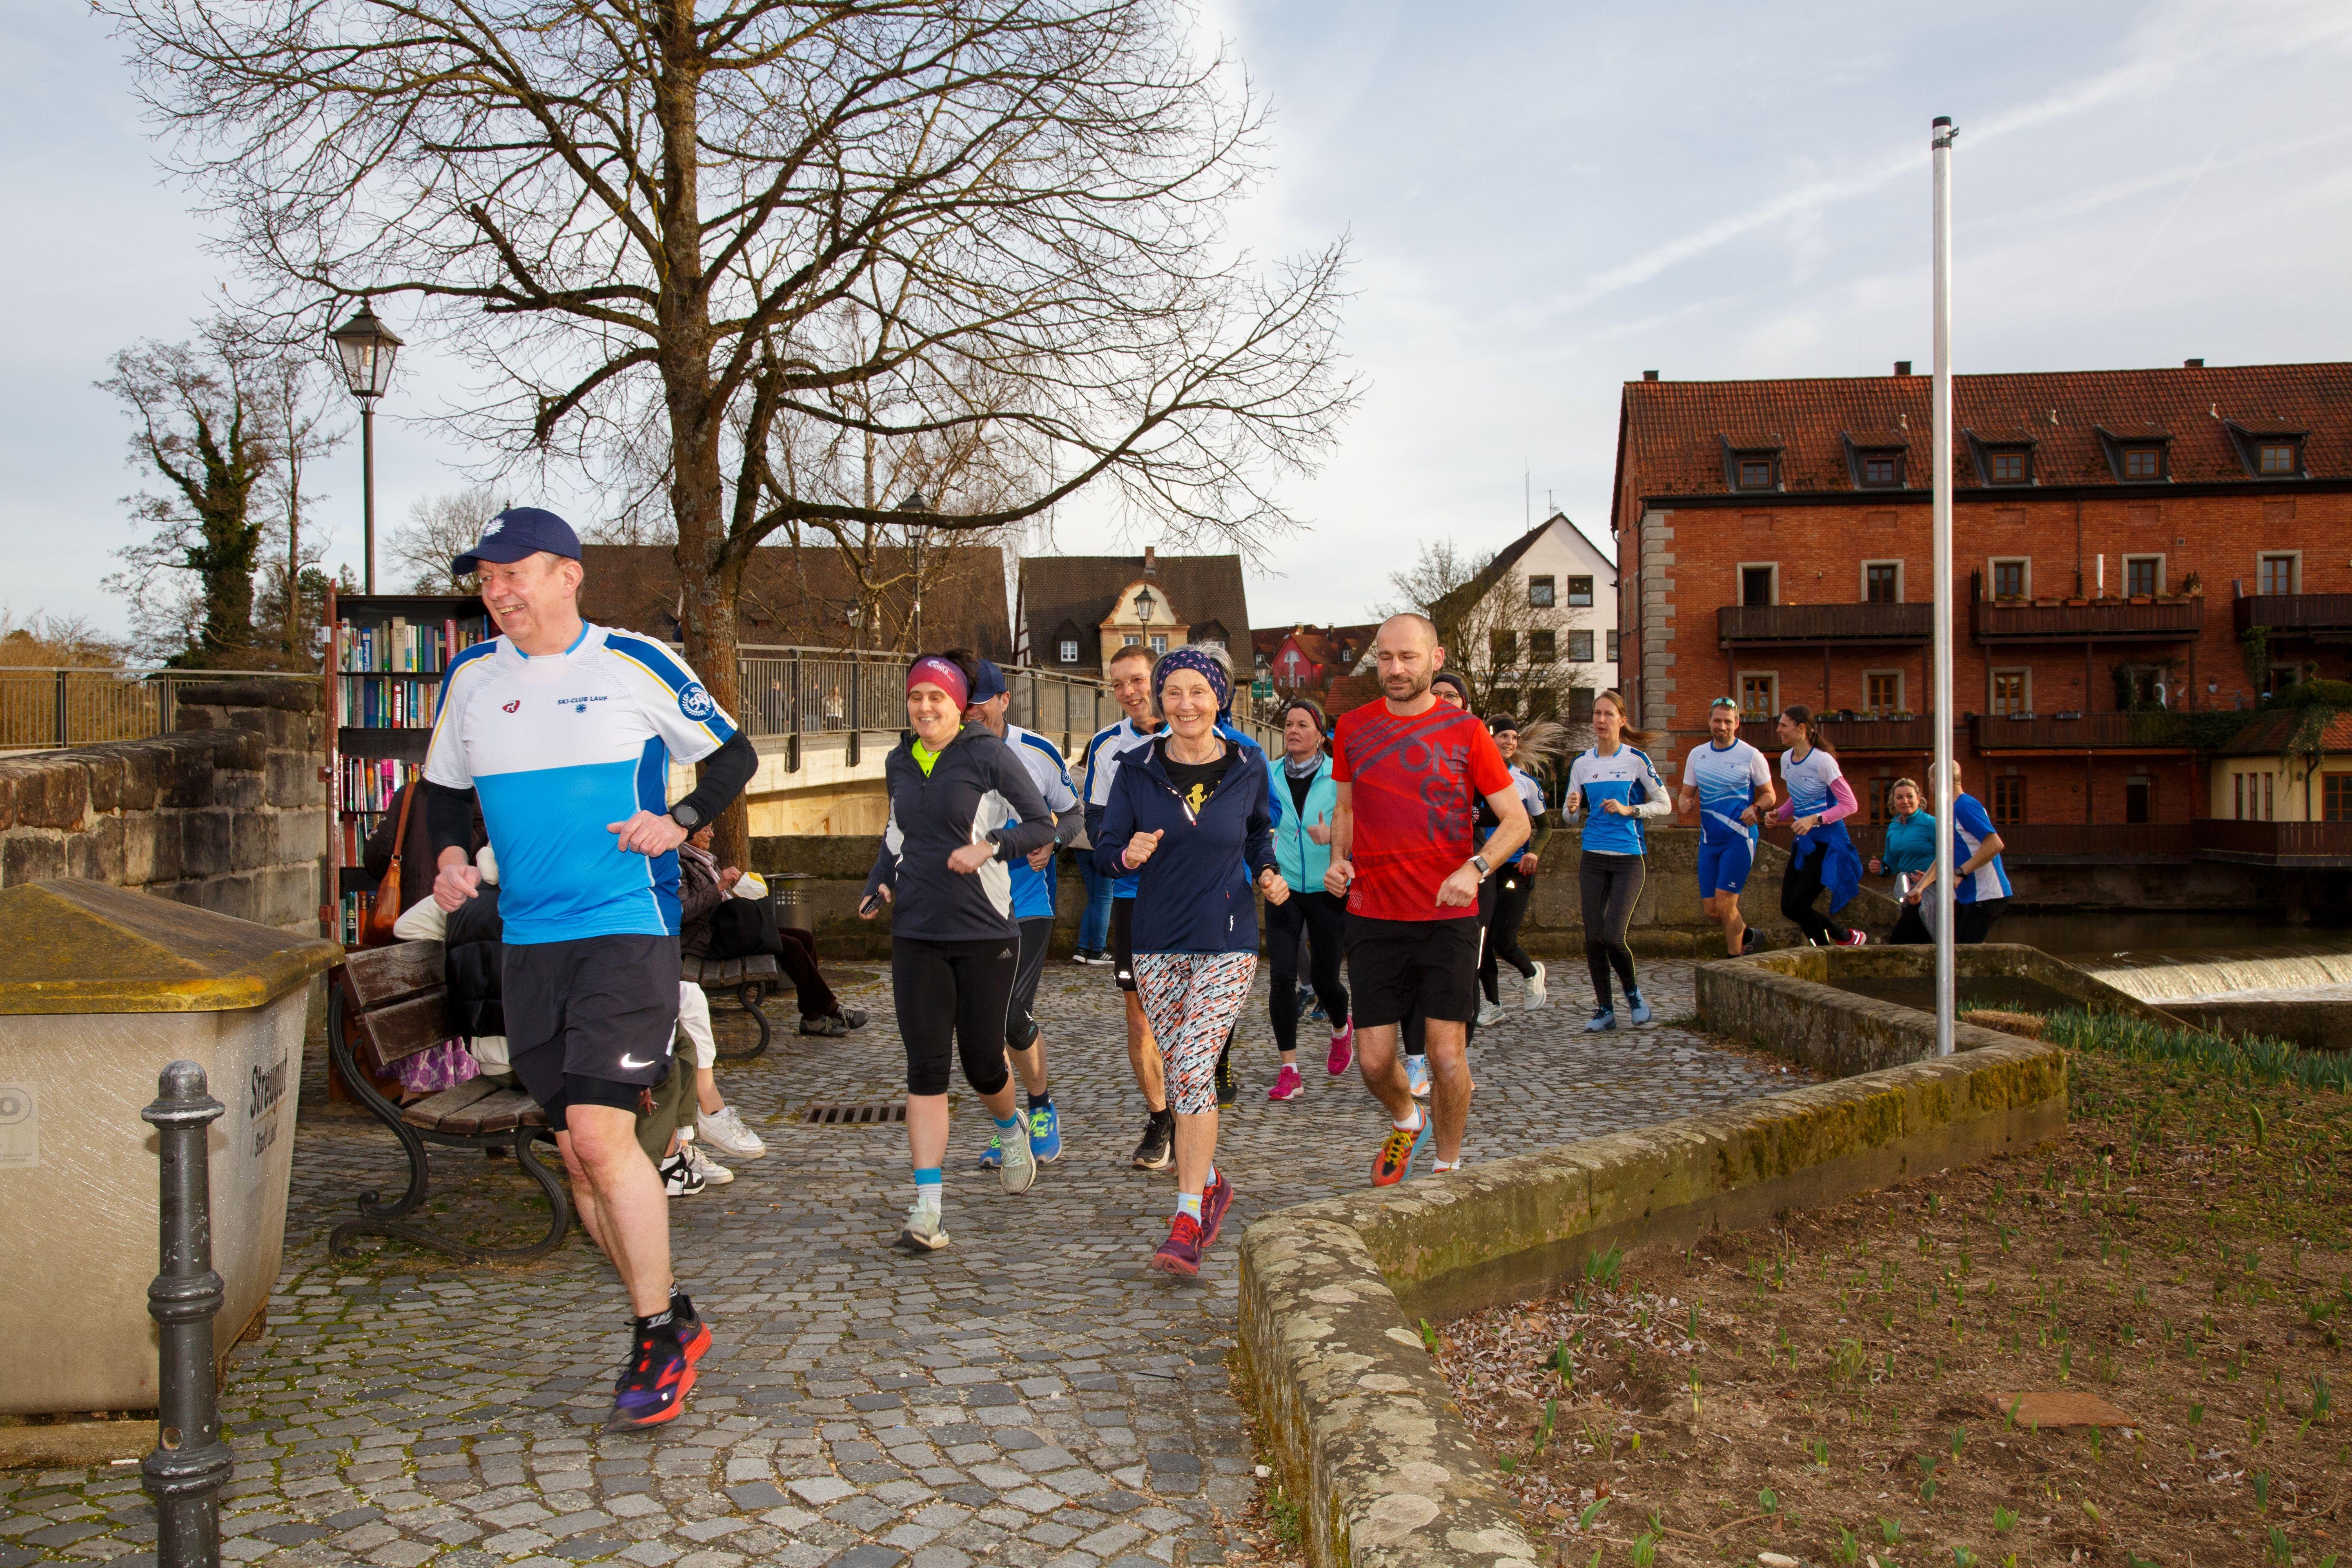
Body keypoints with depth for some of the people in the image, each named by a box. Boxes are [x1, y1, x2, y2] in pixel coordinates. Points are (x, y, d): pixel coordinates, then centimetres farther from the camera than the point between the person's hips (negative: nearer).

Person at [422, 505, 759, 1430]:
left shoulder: (637, 665, -3)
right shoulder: (471, 679, 9)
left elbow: (733, 756, 6)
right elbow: (446, 788, 23)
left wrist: (680, 821, -10)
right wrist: (449, 854, 4)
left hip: (629, 928, -5)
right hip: (528, 940, 5)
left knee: (599, 1131, -15)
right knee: (575, 1149, 8)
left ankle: (658, 1335, 2)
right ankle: (671, 1322, 24)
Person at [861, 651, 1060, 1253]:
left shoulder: (987, 754, -5)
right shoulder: (899, 763, 11)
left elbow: (1043, 825, -5)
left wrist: (990, 846, -20)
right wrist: (878, 883, 11)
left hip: (985, 933, -3)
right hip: (916, 935, 4)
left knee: (982, 1062, 6)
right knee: (925, 1069, -4)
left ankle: (1012, 1131, 42)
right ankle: (927, 1212, -4)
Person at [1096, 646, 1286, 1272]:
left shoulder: (1248, 769, -1)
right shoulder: (1137, 769, -2)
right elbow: (1106, 849, 1)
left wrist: (1267, 873, 1)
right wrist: (1130, 854, -21)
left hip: (1228, 943, -2)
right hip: (1158, 944, 2)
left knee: (1194, 1067, -14)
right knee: (1183, 1074, 12)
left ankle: (1187, 1220, -7)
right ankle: (1210, 1183, 36)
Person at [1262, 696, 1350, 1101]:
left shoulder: (1338, 776, -5)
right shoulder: (1270, 774, 3)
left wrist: (1333, 835, -26)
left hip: (1327, 889, -2)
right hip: (1283, 887, 2)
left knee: (1325, 979, 6)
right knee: (1282, 976, -9)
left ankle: (1341, 1028, 42)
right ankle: (1289, 1071, -1)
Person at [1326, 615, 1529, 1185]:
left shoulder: (1465, 731, -2)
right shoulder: (1354, 727, 6)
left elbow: (1517, 821, 0)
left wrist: (1474, 869, -17)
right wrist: (1339, 858, 0)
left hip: (1448, 915, -2)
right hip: (1373, 914, 2)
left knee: (1447, 1057, -4)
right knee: (1374, 1062, 4)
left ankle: (1448, 1168, 19)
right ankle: (1405, 1121, 37)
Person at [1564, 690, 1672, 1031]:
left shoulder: (1636, 759, -3)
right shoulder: (1581, 763, 8)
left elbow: (1665, 804, 0)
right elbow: (1571, 815, 15)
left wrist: (1628, 810, -14)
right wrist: (1573, 808, -8)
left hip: (1630, 858, -4)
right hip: (1593, 858, 4)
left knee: (1613, 937, -12)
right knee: (1593, 938, 1)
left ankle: (1633, 992, 16)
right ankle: (1604, 1009, 15)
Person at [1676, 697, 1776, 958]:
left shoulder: (1751, 756, -4)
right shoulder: (1697, 755, 8)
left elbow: (1769, 795, 3)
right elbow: (1688, 793, 14)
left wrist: (1756, 808, -18)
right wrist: (1685, 802, -10)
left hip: (1740, 838, -5)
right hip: (1709, 839, 5)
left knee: (1724, 903, -12)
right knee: (1710, 908, 6)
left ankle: (1734, 962, 4)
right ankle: (1745, 935, 35)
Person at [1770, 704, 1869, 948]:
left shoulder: (1822, 761, -16)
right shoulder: (1787, 759, 7)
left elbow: (1849, 804, -17)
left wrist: (1815, 819, -28)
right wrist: (1779, 814, 2)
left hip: (1827, 842, -8)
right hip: (1803, 842, 8)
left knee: (1797, 904, -12)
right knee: (1788, 907, 3)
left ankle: (1828, 955, 10)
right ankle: (1848, 937, 19)